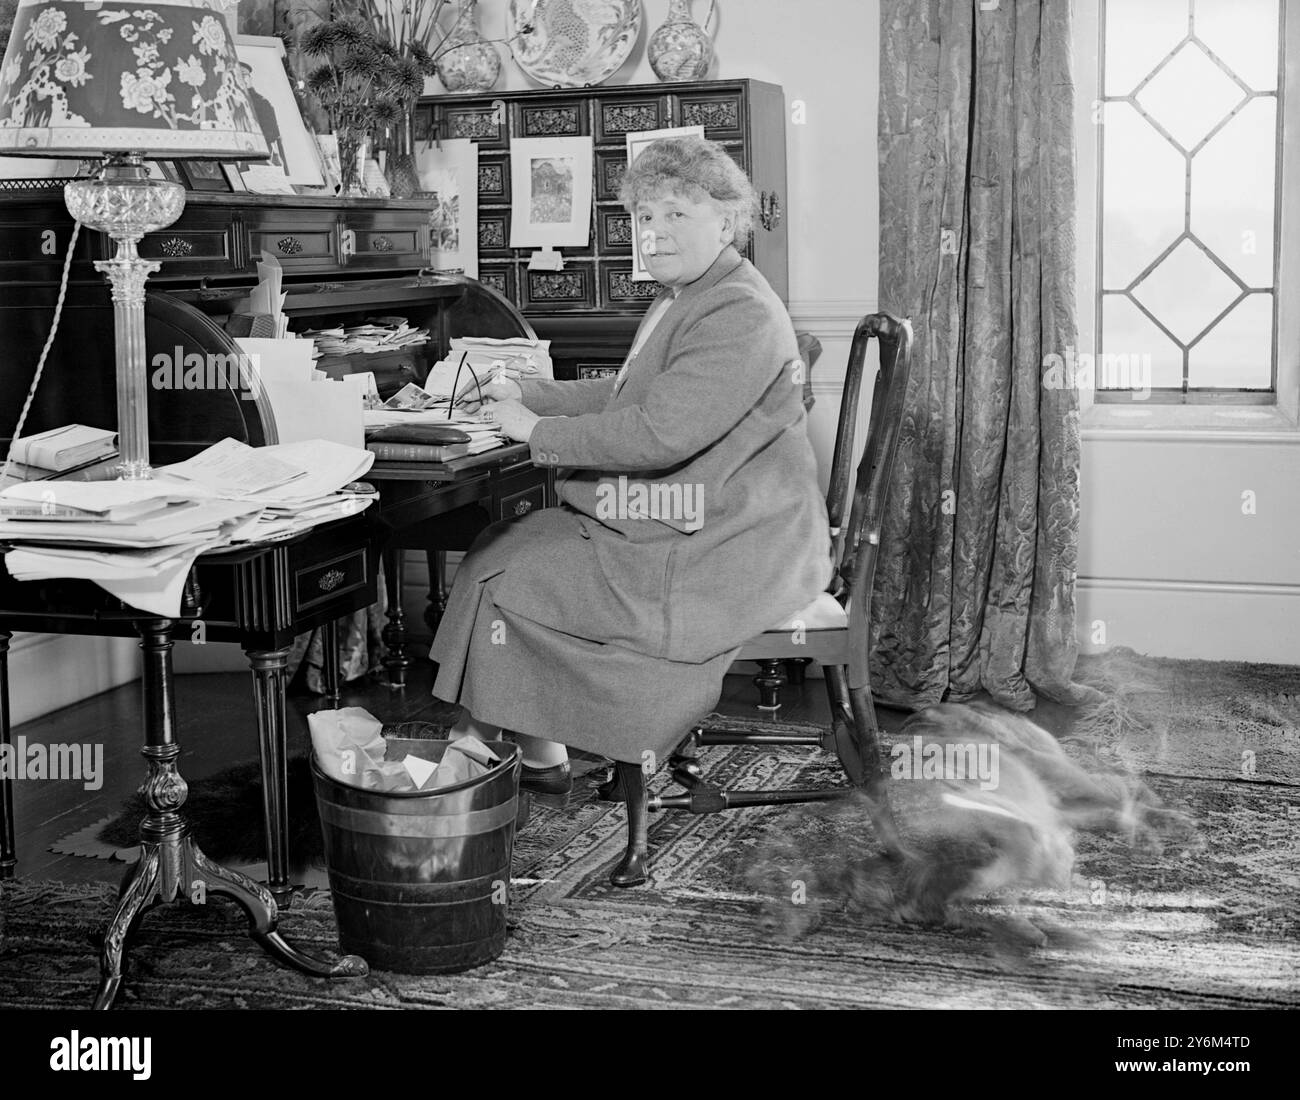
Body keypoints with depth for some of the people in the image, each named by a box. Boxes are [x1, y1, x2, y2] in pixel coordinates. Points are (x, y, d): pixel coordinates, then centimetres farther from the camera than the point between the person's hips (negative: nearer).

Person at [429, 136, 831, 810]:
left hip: (723, 559, -11)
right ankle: (538, 755, 12)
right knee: (501, 544, 9)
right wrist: (529, 396, 13)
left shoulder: (741, 315, -20)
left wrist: (536, 430, -18)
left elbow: (658, 434, -28)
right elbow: (629, 399, 23)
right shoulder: (686, 302, 16)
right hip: (686, 530, 11)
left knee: (501, 573, -8)